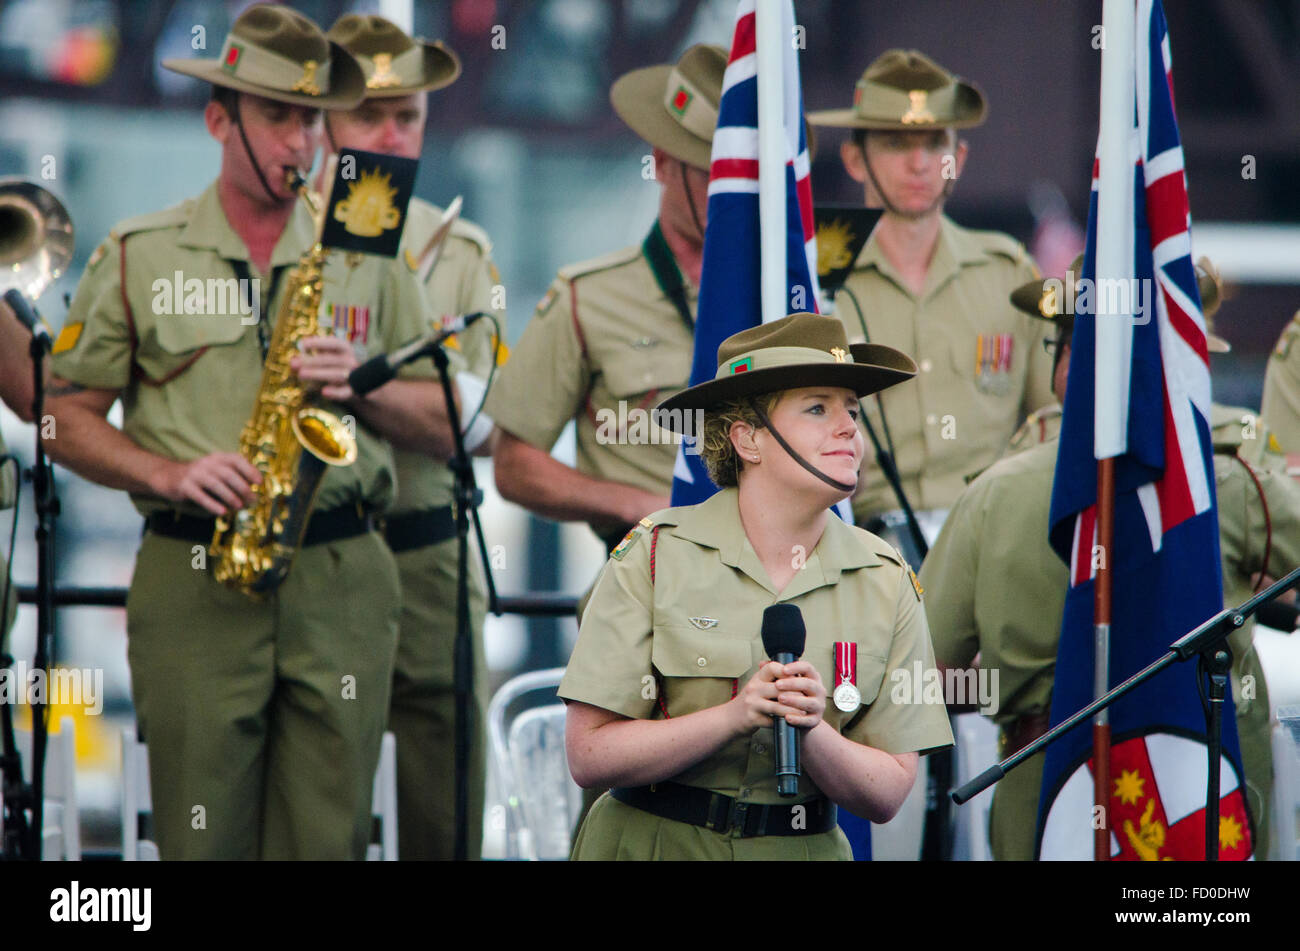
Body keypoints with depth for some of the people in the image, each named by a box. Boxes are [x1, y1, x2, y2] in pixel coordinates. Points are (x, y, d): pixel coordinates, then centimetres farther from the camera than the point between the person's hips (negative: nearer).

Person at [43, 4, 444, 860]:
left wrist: (362, 388, -5)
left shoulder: (367, 257, 15)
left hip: (343, 579, 2)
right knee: (204, 842, -2)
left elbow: (445, 423, 14)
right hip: (191, 580, -1)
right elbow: (67, 419, 7)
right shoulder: (138, 256, 8)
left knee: (329, 838, -1)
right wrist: (168, 475, -10)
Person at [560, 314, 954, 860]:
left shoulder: (886, 584, 0)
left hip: (804, 851, 2)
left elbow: (887, 795, -2)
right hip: (655, 842, -2)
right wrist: (735, 716, -22)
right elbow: (589, 757, -12)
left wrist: (810, 732, -20)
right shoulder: (655, 555, -7)